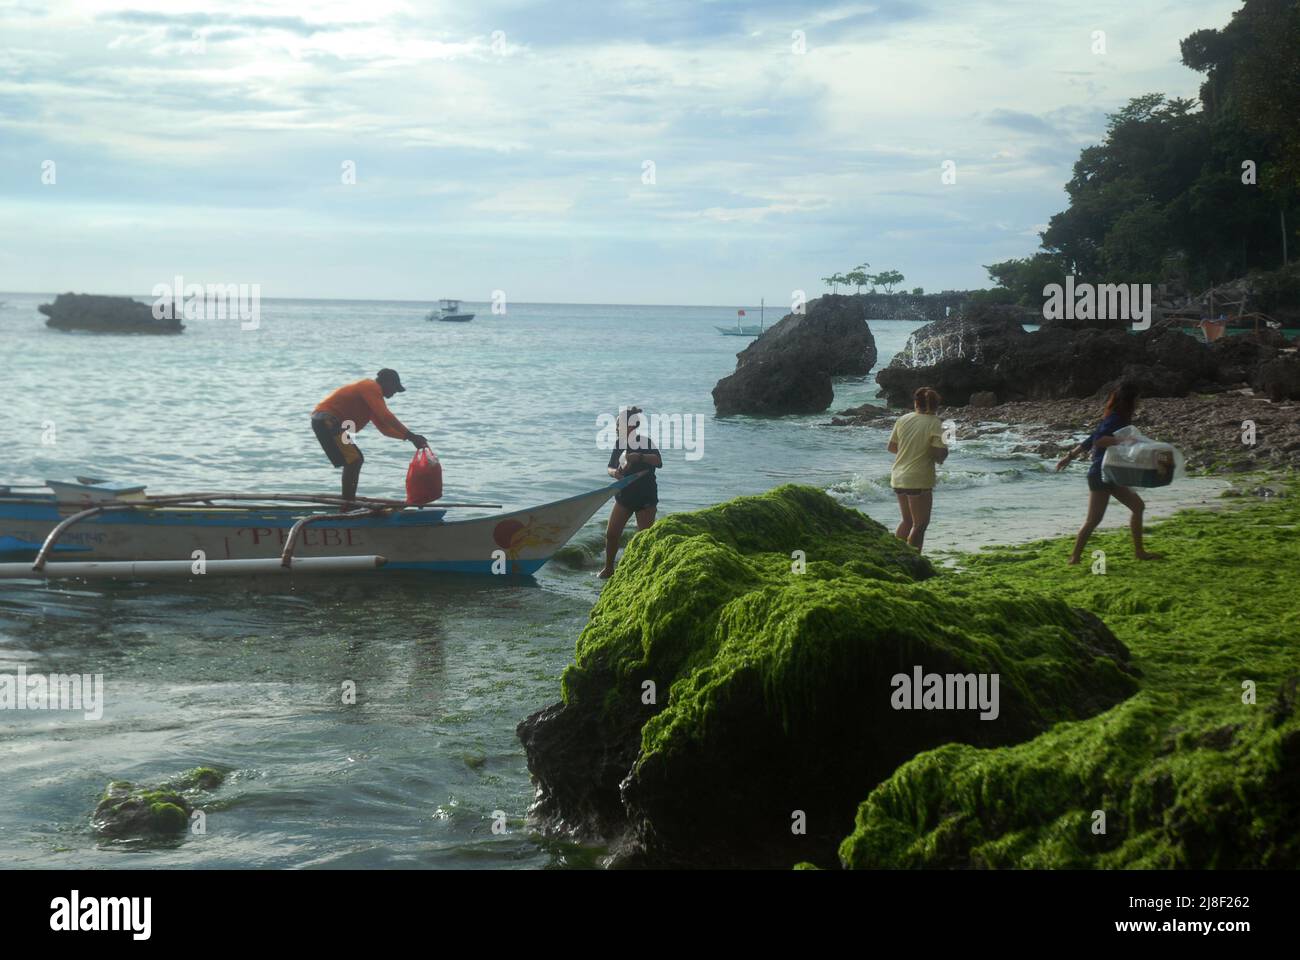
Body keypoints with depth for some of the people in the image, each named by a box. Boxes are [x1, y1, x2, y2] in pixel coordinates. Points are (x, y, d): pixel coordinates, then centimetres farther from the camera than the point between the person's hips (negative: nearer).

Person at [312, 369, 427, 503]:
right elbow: (385, 416, -20)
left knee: (356, 459, 18)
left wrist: (408, 437, 10)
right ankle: (348, 502, -21)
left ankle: (349, 502, 19)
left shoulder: (370, 392, 23)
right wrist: (410, 436, -20)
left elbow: (384, 427, 22)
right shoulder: (371, 388, -8)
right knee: (354, 460, -17)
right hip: (326, 421, -11)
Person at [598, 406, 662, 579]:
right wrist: (614, 472, -19)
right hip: (624, 495, 5)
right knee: (611, 533, 4)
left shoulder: (645, 442, -14)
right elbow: (610, 467, 5)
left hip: (645, 497, -5)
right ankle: (608, 568, 19)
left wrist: (640, 457, -45)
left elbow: (658, 461, -29)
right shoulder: (620, 444, 3)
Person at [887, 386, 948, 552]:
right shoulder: (934, 424, -11)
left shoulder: (903, 419, 4)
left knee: (907, 520, 22)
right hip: (919, 480, -6)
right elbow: (939, 456, -16)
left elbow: (891, 447, 13)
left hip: (898, 478, 6)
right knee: (920, 524, 4)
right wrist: (945, 449, 5)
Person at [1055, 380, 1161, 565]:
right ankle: (1075, 558, -6)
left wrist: (1070, 456, 21)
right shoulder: (1116, 419, -15)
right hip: (1101, 475, -10)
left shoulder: (1118, 418, 13)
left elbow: (1090, 440, 17)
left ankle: (1139, 552, 12)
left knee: (1137, 506, 9)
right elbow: (1097, 440, -31)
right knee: (1093, 519, -10)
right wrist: (1123, 441, -36)